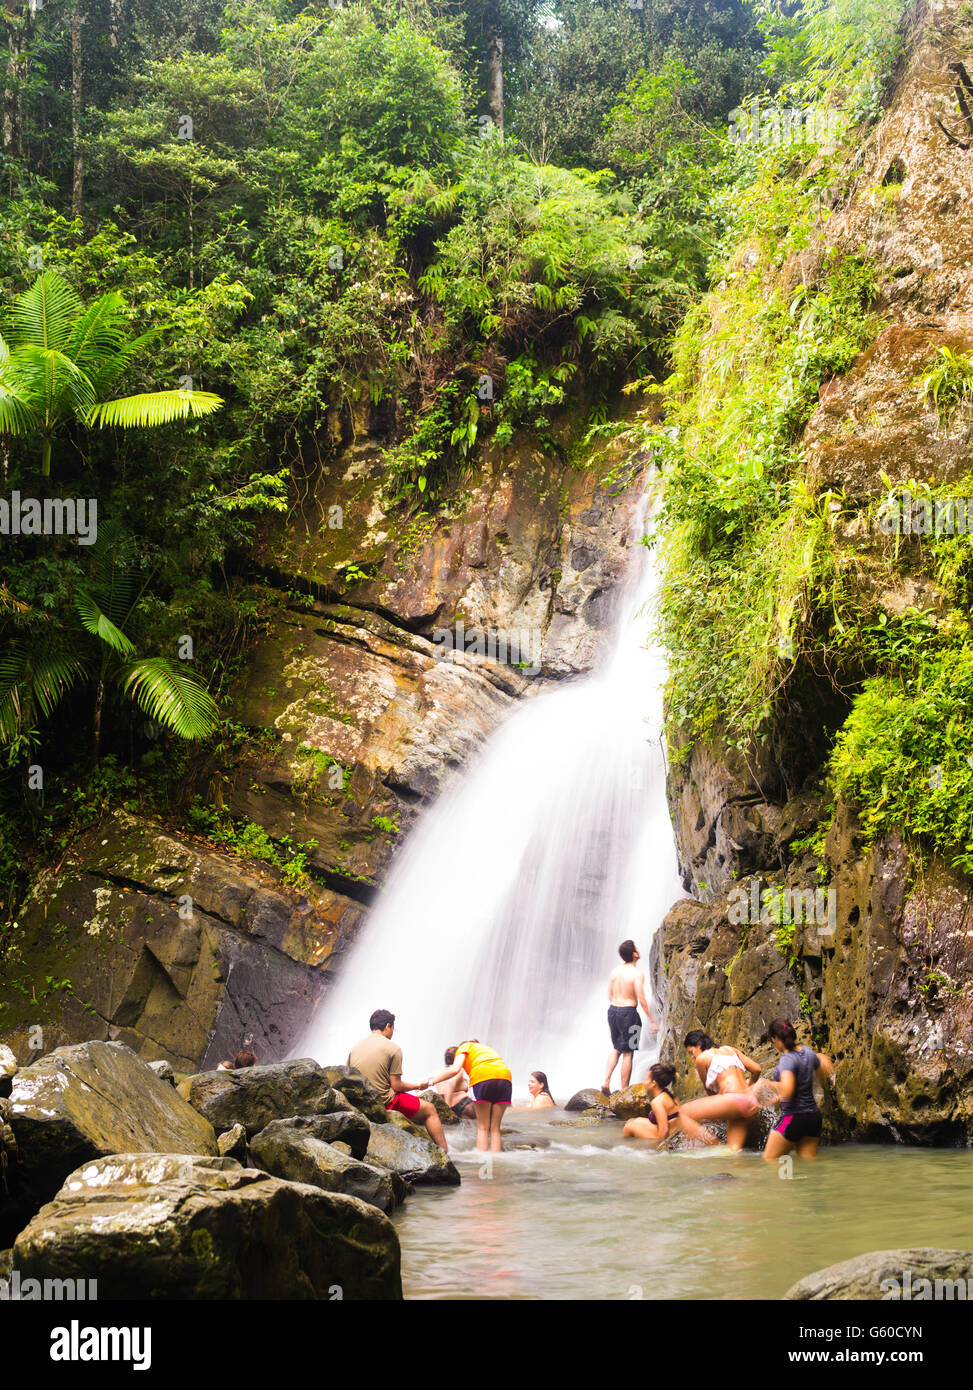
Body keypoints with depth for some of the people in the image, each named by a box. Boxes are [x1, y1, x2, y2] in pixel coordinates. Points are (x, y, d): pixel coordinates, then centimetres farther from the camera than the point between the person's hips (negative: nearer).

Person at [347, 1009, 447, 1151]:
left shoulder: (355, 1047, 8)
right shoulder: (393, 1049, -9)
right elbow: (396, 1086, -11)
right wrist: (418, 1085, 7)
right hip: (385, 1102, -7)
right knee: (429, 1109, 12)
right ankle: (445, 1152, 8)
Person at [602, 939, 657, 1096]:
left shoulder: (615, 971, 5)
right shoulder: (637, 973, -14)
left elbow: (610, 996, 11)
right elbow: (641, 999, -16)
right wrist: (651, 1020, -9)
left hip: (612, 1010, 6)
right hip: (628, 1013, -6)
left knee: (616, 1049, 22)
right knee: (628, 1053, 3)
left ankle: (606, 1082, 9)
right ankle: (624, 1091, 7)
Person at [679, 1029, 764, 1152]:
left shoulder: (702, 1058, 8)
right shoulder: (730, 1050, 26)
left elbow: (710, 1090, 18)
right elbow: (757, 1069, 23)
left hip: (734, 1099, -8)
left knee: (684, 1113, -7)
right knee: (734, 1150, 6)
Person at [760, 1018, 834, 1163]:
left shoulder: (787, 1059, -20)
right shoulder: (808, 1052, 3)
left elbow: (787, 1092, -31)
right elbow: (828, 1071, 21)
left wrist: (771, 1084, -12)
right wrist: (821, 1058, 41)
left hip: (793, 1117, -8)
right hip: (813, 1116, 8)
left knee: (768, 1161, 3)